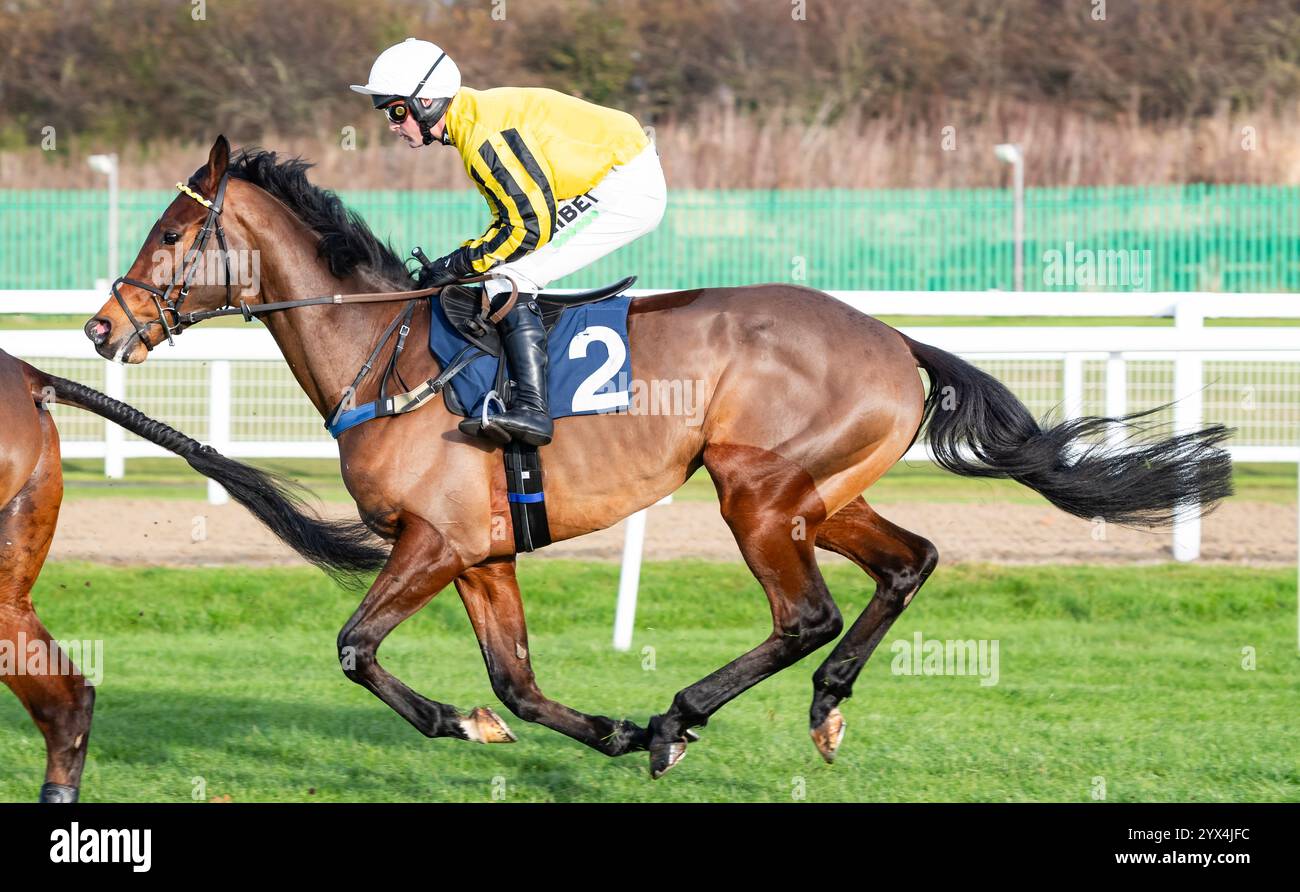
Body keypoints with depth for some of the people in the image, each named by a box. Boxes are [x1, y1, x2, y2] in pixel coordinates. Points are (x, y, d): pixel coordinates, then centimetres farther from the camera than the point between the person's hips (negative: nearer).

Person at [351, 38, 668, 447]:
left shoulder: (485, 134, -21)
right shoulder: (477, 116, 11)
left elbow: (529, 227, -22)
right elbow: (510, 219, 17)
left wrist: (459, 264, -14)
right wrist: (462, 263, 5)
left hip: (626, 190, -11)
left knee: (509, 280, -17)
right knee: (506, 277, 14)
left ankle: (531, 408, -25)